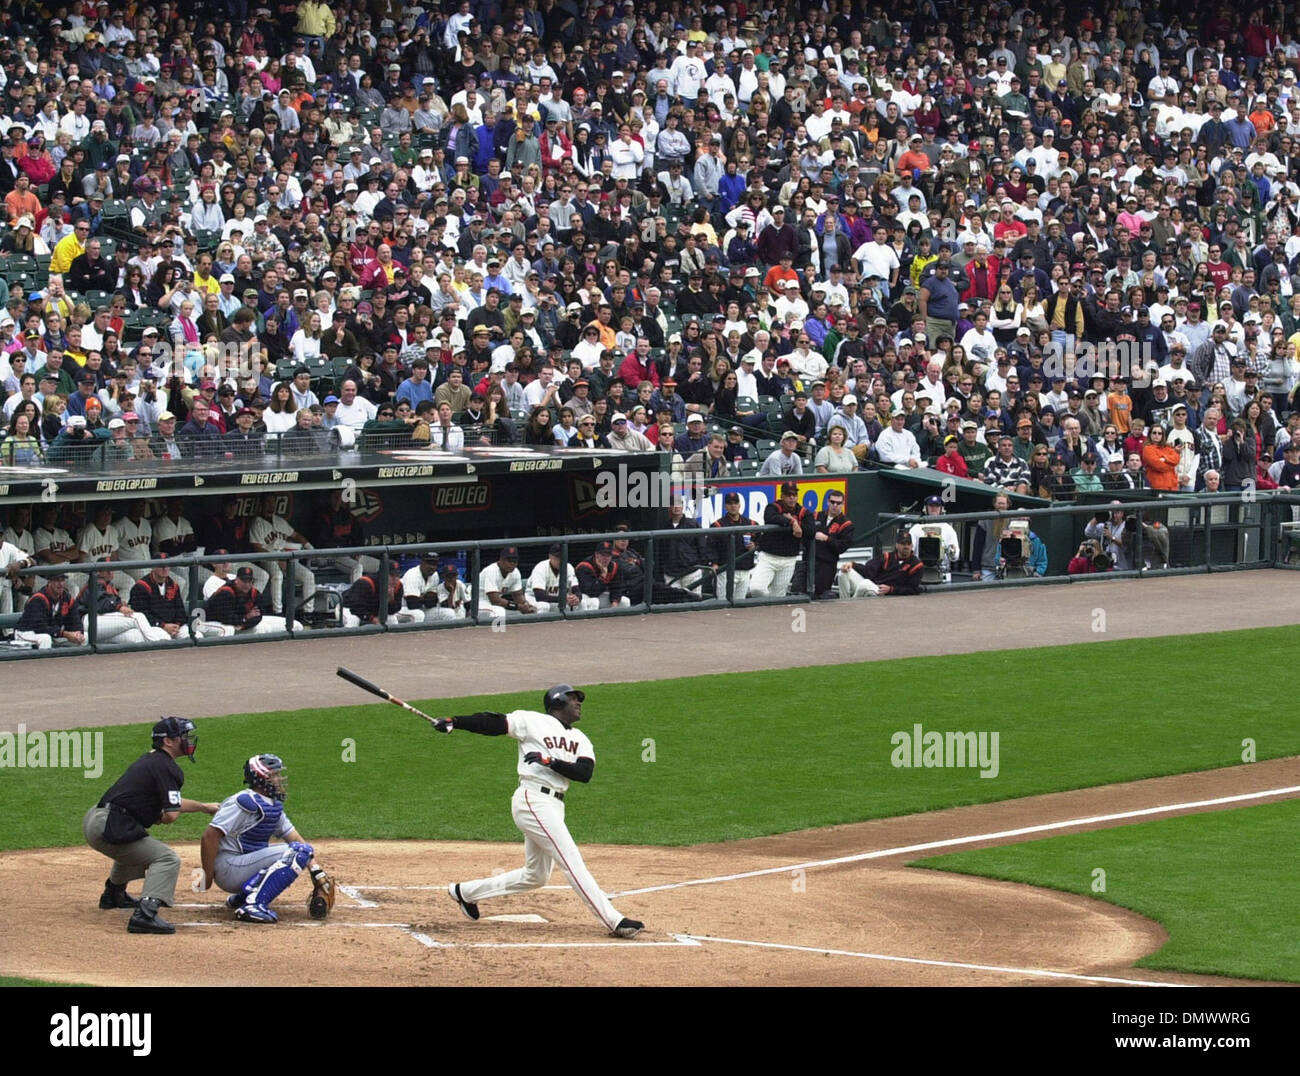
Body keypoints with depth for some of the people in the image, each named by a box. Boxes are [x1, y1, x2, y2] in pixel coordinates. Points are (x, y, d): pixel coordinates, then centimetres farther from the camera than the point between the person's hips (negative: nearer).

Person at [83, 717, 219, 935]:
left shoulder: (150, 759, 22)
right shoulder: (167, 768, -8)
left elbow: (169, 801, 35)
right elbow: (171, 815, -15)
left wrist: (204, 807, 42)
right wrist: (160, 817, 9)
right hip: (109, 827, -10)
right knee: (168, 859, -14)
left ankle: (113, 894, 51)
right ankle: (145, 914, -32)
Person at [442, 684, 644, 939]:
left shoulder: (581, 740, 17)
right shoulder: (533, 722, 1)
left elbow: (585, 772, 1)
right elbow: (494, 723, -5)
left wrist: (550, 761, -14)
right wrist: (453, 723, -16)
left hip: (555, 807, 9)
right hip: (532, 800, -9)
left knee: (536, 876, 16)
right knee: (572, 860, -14)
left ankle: (466, 892, 31)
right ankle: (614, 921, -18)